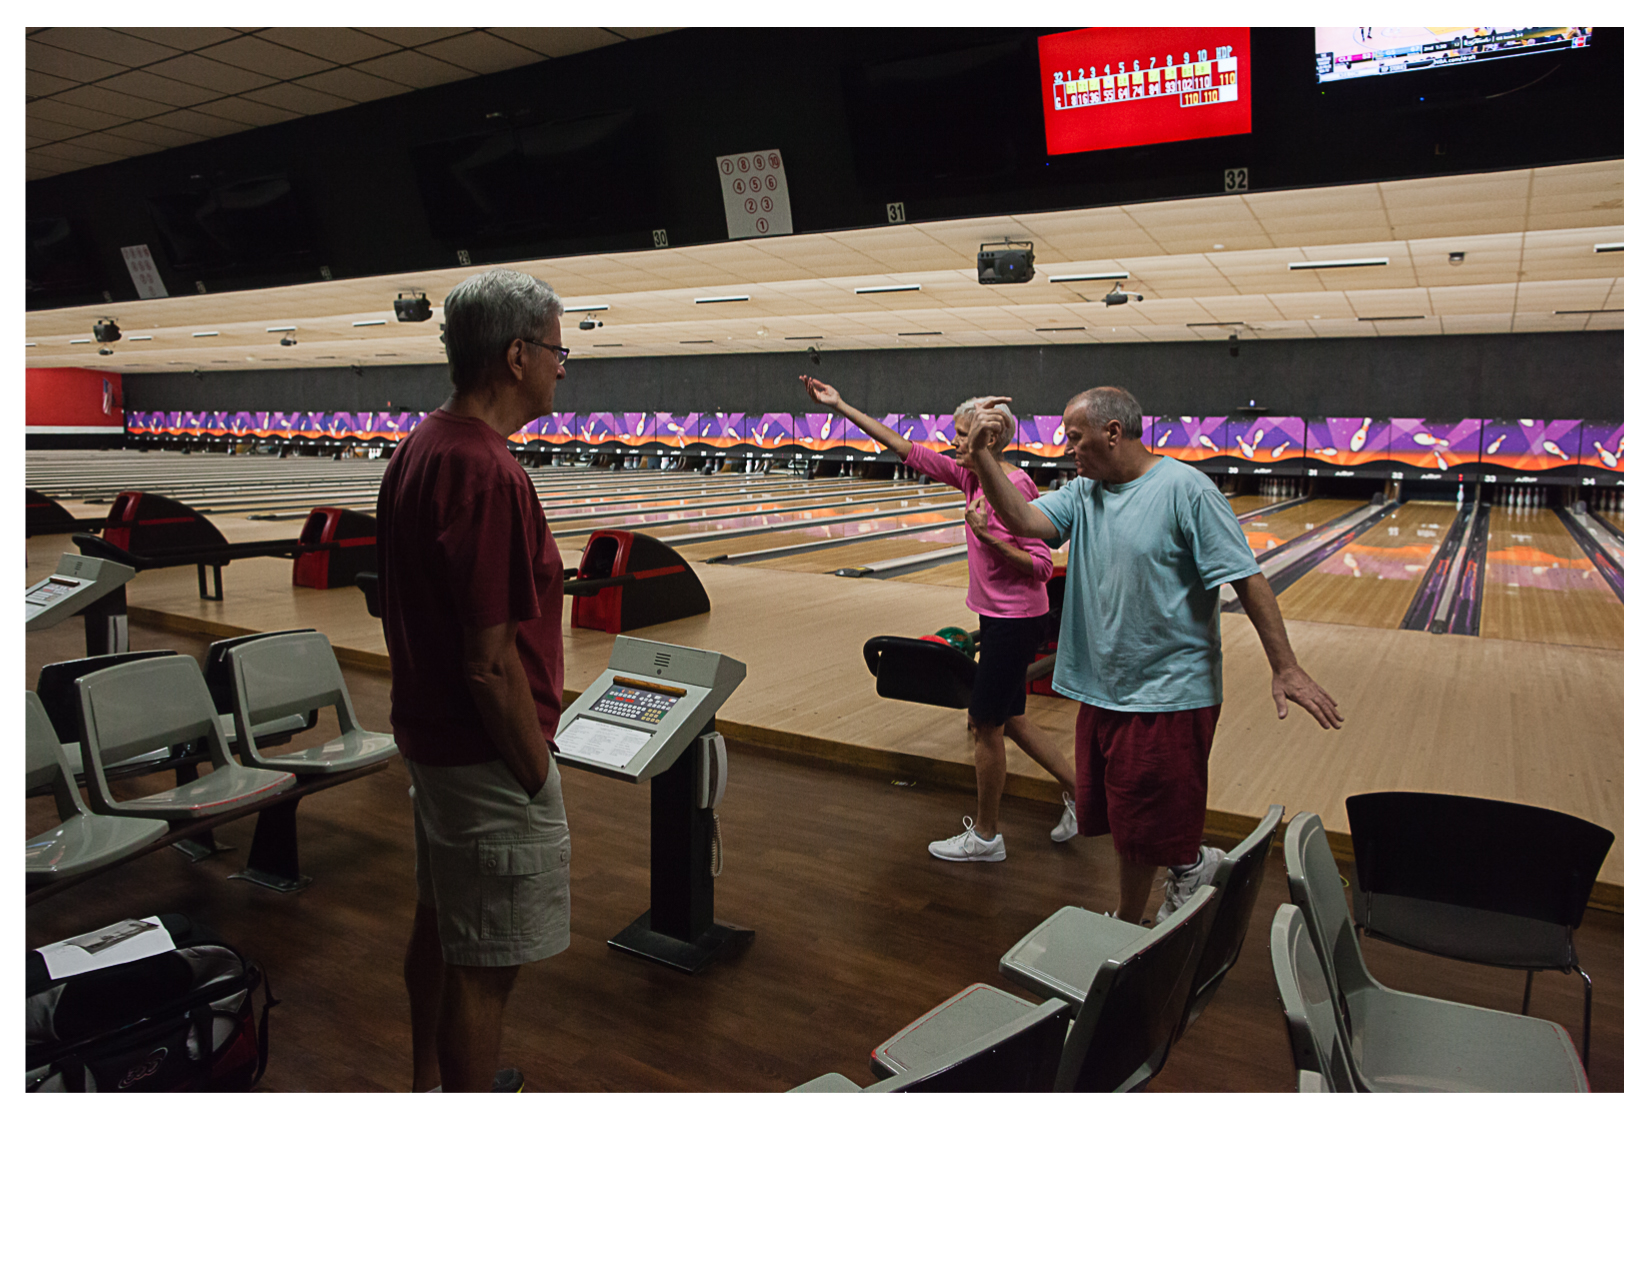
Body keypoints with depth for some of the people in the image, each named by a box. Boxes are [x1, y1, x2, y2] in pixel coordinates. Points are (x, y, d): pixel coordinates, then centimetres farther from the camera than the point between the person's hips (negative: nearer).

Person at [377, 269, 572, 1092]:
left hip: (429, 734, 10)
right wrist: (538, 777, -14)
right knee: (485, 961, 5)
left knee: (440, 921, 24)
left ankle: (433, 1085, 44)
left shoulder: (419, 450, 5)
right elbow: (491, 662, -25)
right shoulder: (486, 474, -25)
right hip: (484, 755, -10)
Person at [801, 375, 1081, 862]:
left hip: (1015, 621, -9)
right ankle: (1078, 789, 32)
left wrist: (986, 535, -26)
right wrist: (841, 407, 7)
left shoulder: (1013, 487, -20)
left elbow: (1041, 566, -20)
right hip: (1000, 618, 9)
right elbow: (906, 449, 8)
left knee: (986, 725, 3)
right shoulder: (970, 476, 5)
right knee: (1009, 720, 18)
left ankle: (984, 836, 18)